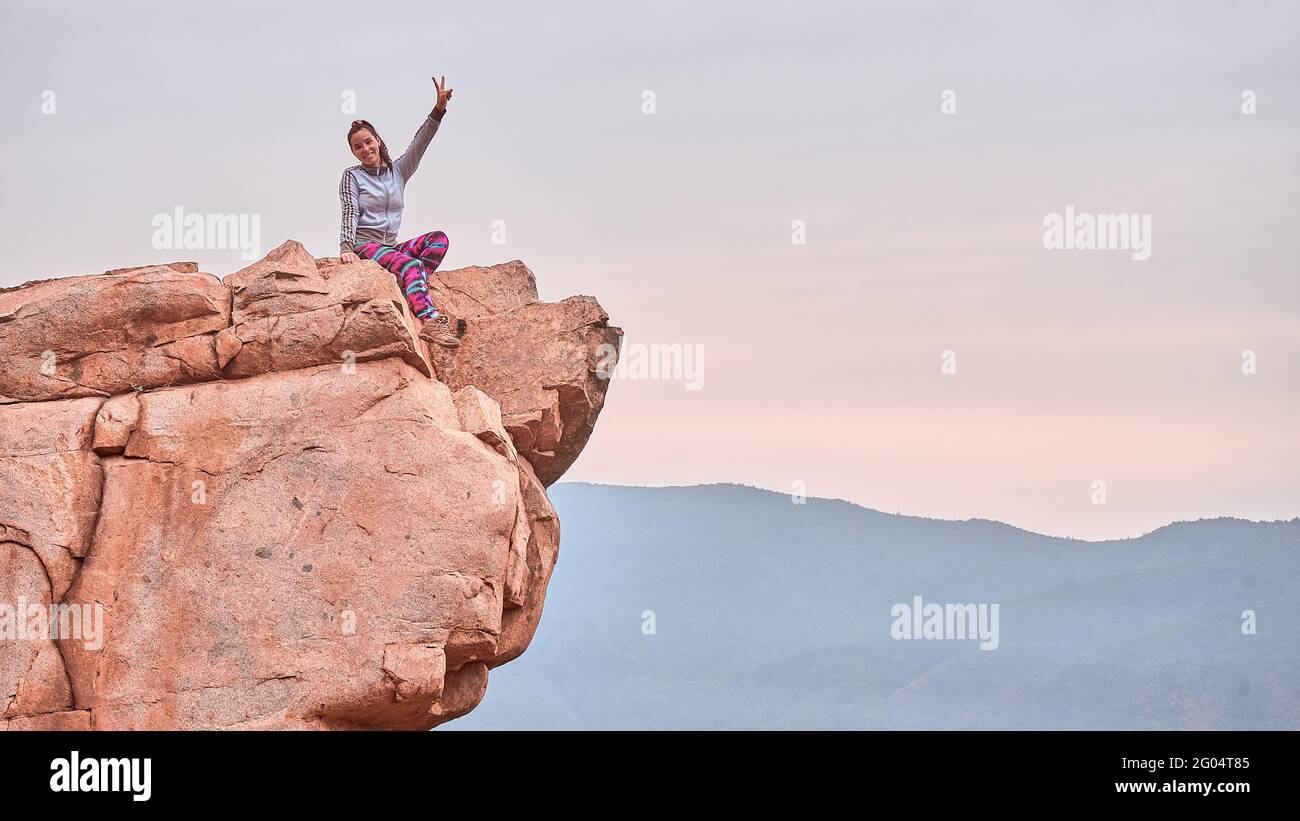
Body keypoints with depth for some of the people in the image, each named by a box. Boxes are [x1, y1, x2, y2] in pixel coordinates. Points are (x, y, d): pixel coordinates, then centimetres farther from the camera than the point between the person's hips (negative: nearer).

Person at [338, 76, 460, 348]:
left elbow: (419, 143, 2)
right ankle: (431, 322, -53)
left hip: (391, 247, 6)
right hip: (364, 247, -6)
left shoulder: (398, 171, 15)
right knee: (410, 264, -33)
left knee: (438, 239, -19)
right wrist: (346, 247, -24)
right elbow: (350, 214, -7)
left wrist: (439, 108, -11)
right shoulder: (352, 177, 5)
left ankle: (408, 289, -33)